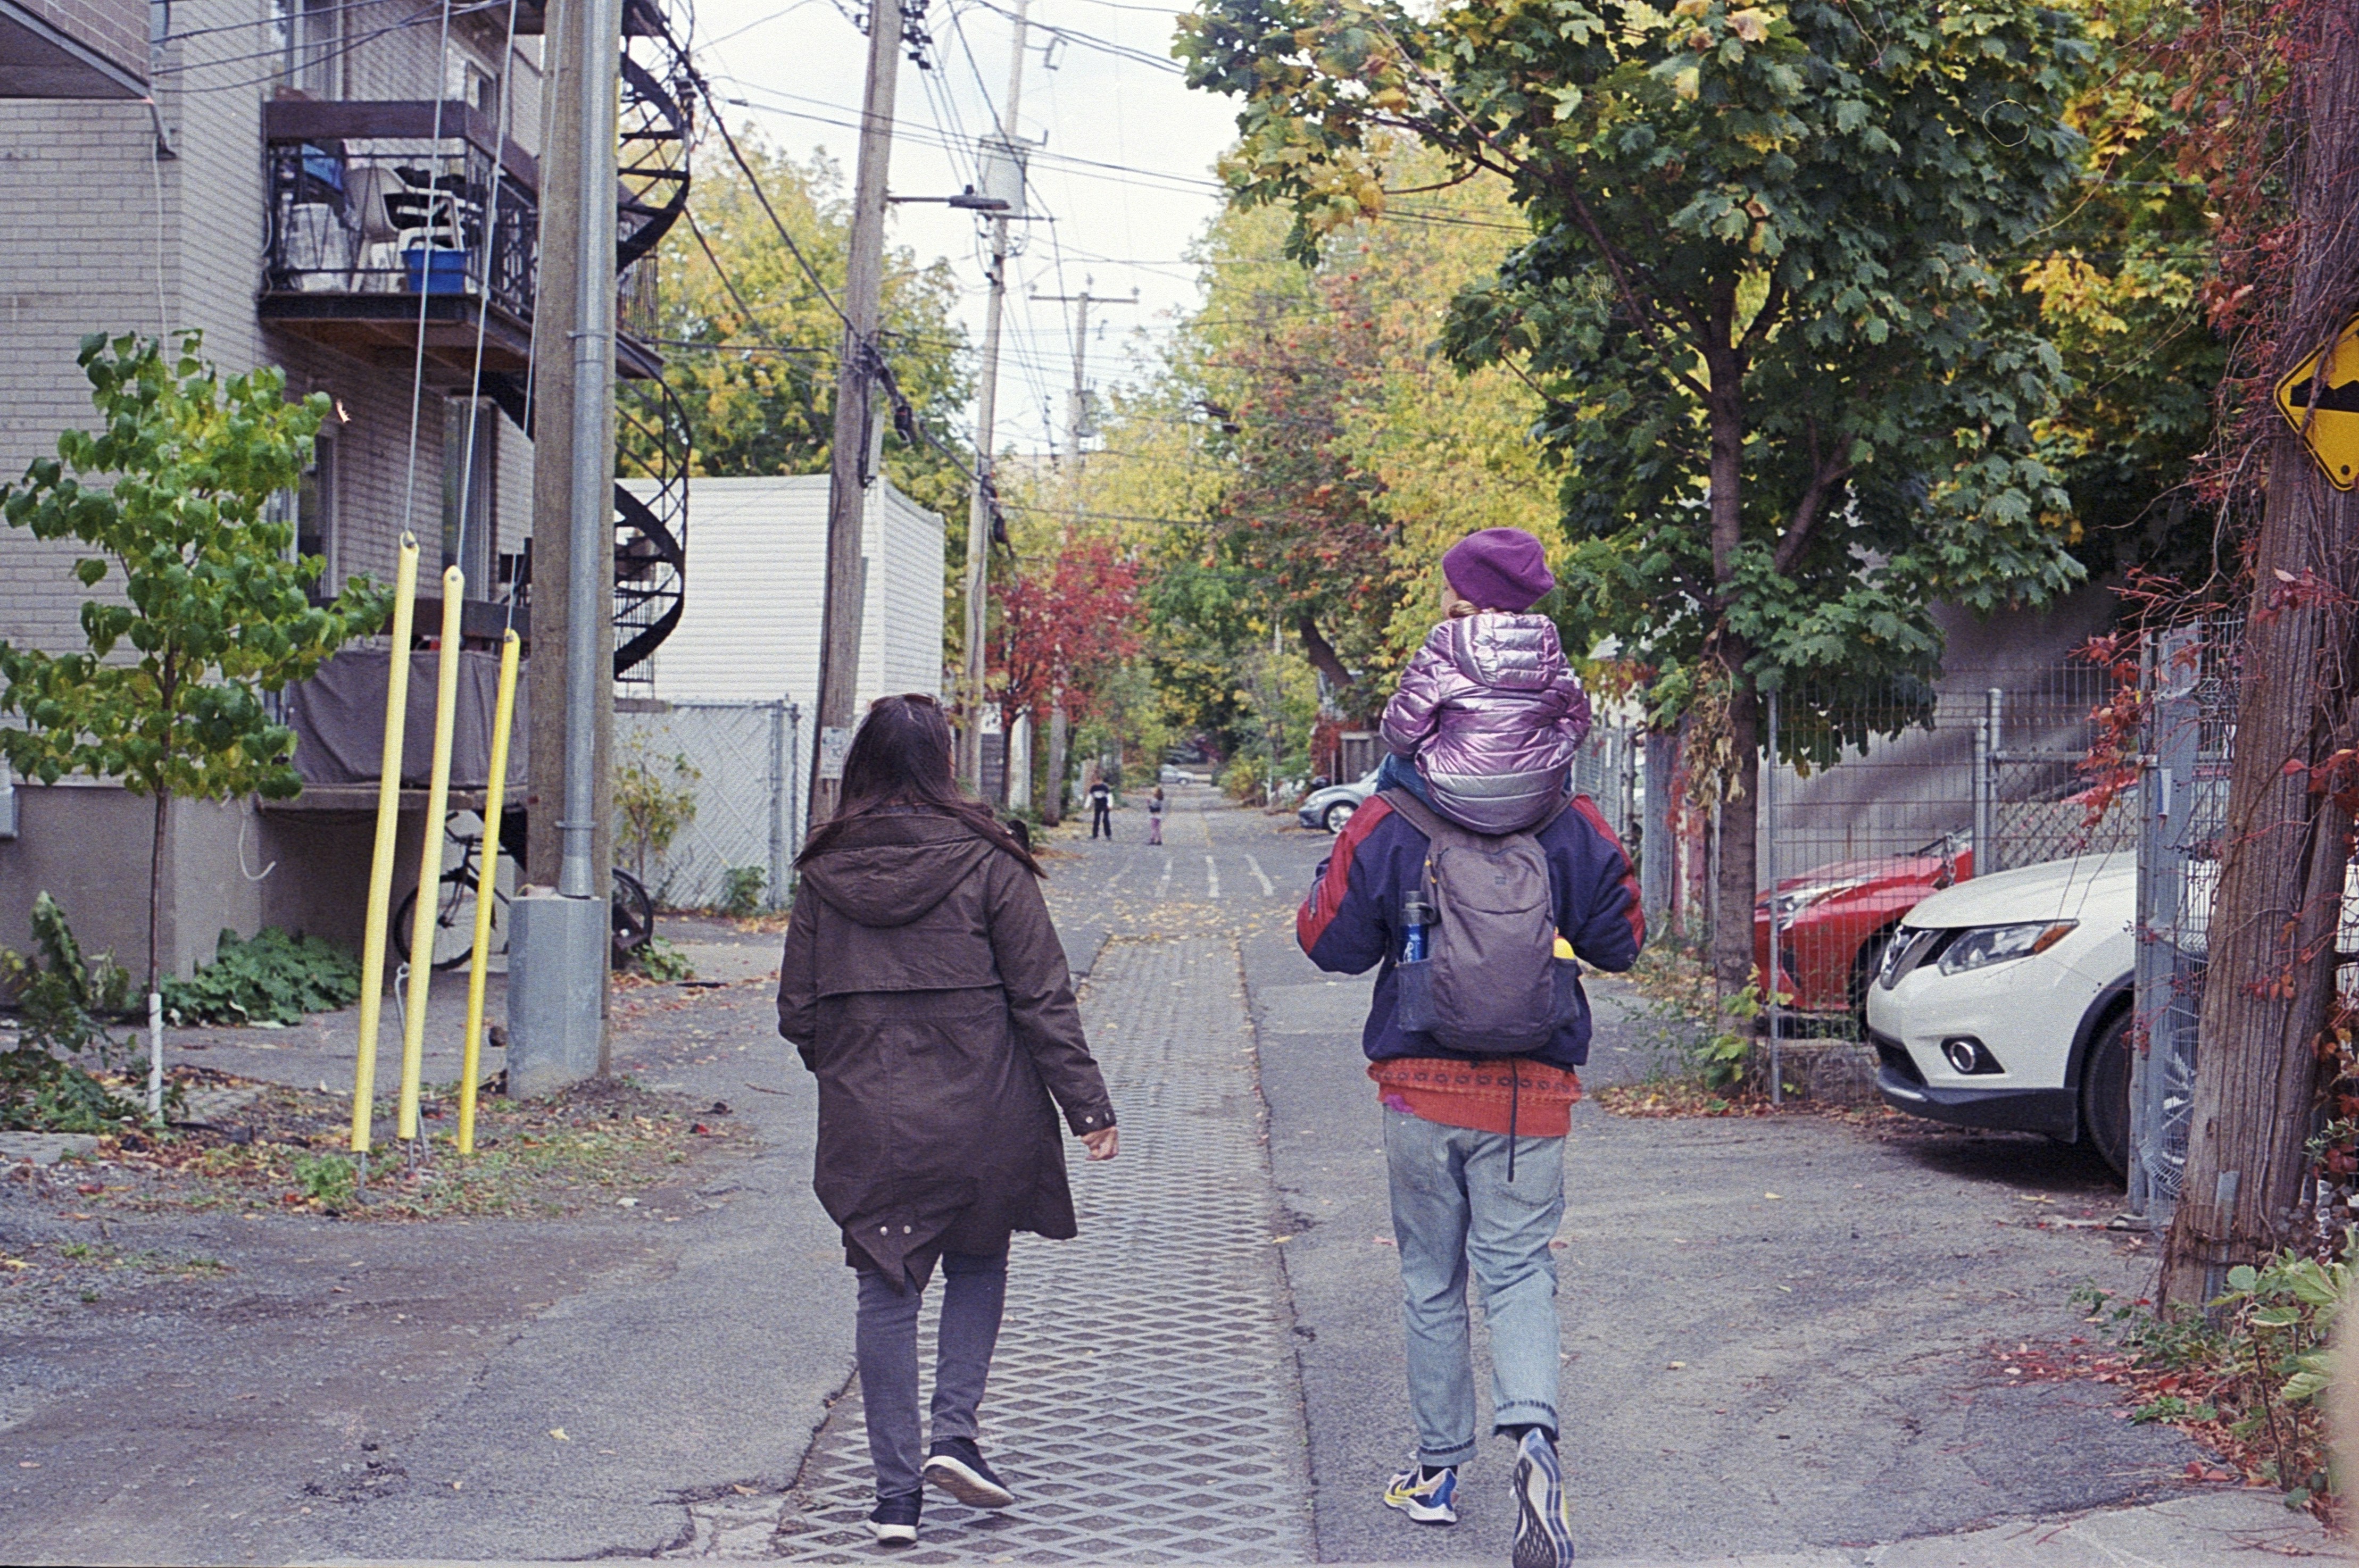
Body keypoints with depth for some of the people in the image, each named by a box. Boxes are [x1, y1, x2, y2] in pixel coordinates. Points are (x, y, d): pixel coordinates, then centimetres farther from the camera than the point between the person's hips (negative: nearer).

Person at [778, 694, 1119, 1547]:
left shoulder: (824, 875, 1)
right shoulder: (986, 862, -8)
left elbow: (798, 1012, 7)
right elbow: (1042, 997, -8)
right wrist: (1087, 1105, -3)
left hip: (866, 1124, 2)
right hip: (980, 1121, -2)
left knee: (887, 1292, 8)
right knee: (979, 1262, 19)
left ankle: (896, 1488, 7)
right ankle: (955, 1433, 6)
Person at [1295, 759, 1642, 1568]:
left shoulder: (1387, 826, -9)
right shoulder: (1575, 827, -4)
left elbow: (1329, 941, -2)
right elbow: (1621, 942, 6)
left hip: (1420, 1090, 0)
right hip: (1532, 1092, 0)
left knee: (1431, 1280, 13)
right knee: (1519, 1269, 4)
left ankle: (1438, 1471, 22)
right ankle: (1532, 1430, -22)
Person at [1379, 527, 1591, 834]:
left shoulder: (1443, 651, -12)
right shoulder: (1549, 650, 0)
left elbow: (1403, 727, -9)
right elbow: (1577, 720, 8)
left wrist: (1398, 746, 14)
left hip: (1461, 804, -3)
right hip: (1538, 802, 4)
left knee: (1395, 765, 27)